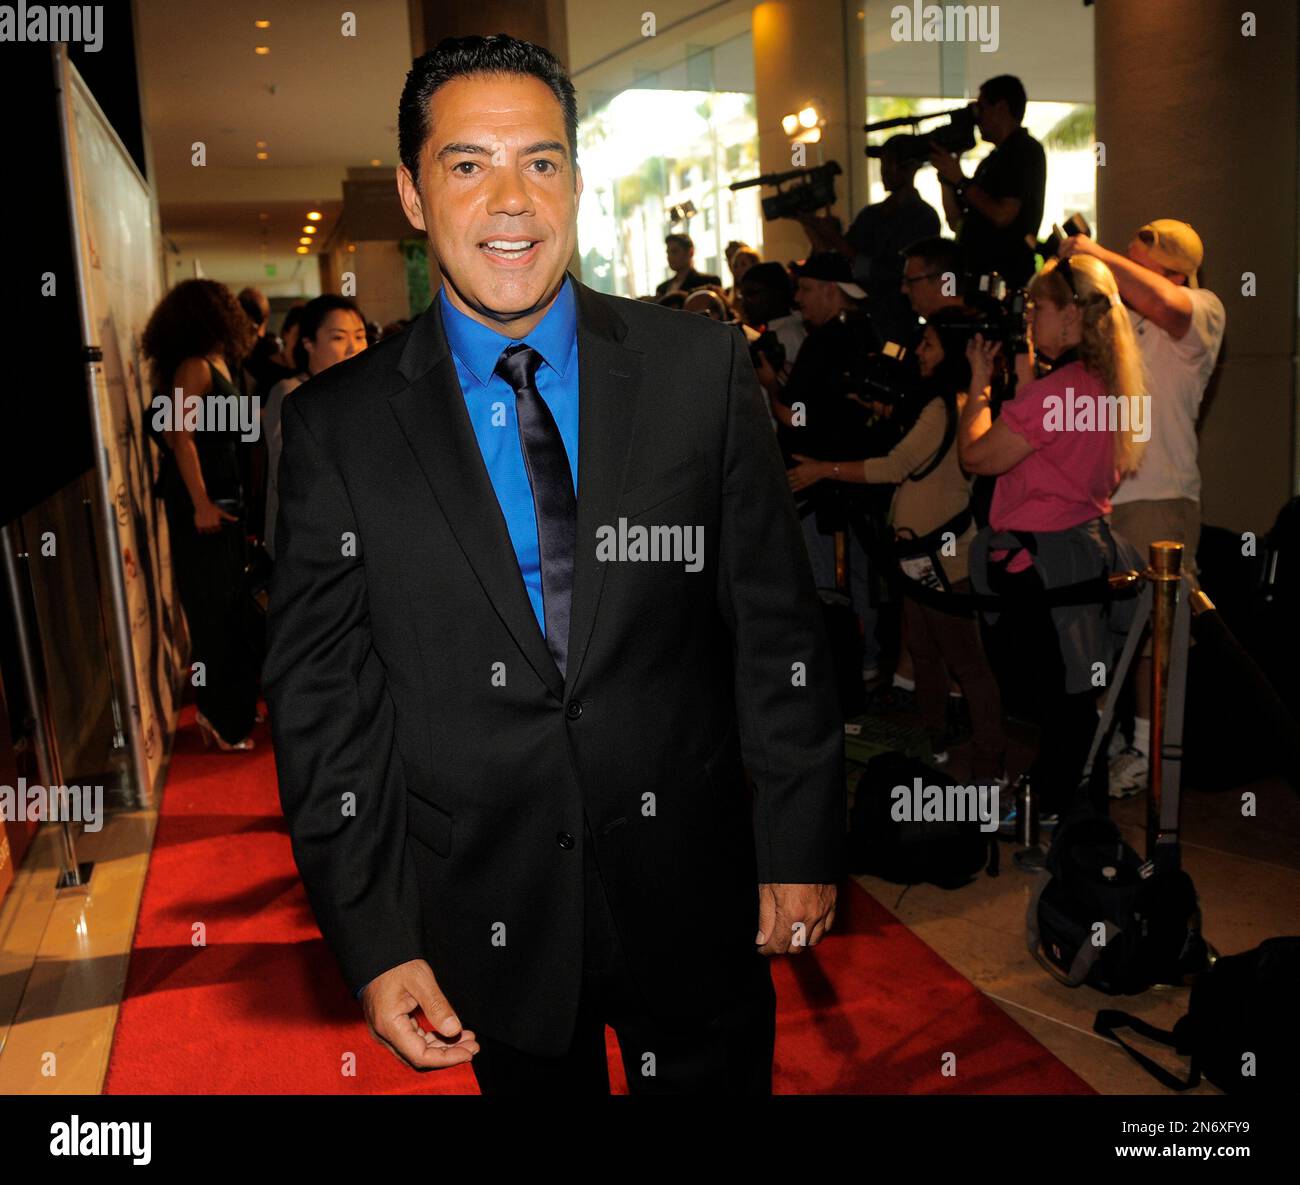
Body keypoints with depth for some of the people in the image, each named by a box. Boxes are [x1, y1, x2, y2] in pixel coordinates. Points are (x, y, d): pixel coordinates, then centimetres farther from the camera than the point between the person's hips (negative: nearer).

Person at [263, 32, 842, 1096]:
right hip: (489, 925, 0)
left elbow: (776, 623, -3)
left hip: (693, 901, 1)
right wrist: (373, 943, -6)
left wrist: (801, 848, -2)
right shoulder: (338, 426, -6)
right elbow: (322, 699, -4)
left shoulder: (701, 367, -5)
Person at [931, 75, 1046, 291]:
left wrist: (960, 180, -10)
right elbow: (956, 222, 17)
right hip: (977, 274, 8)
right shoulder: (993, 159, 21)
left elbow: (1002, 216, -18)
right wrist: (946, 175, 7)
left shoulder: (1026, 151, -6)